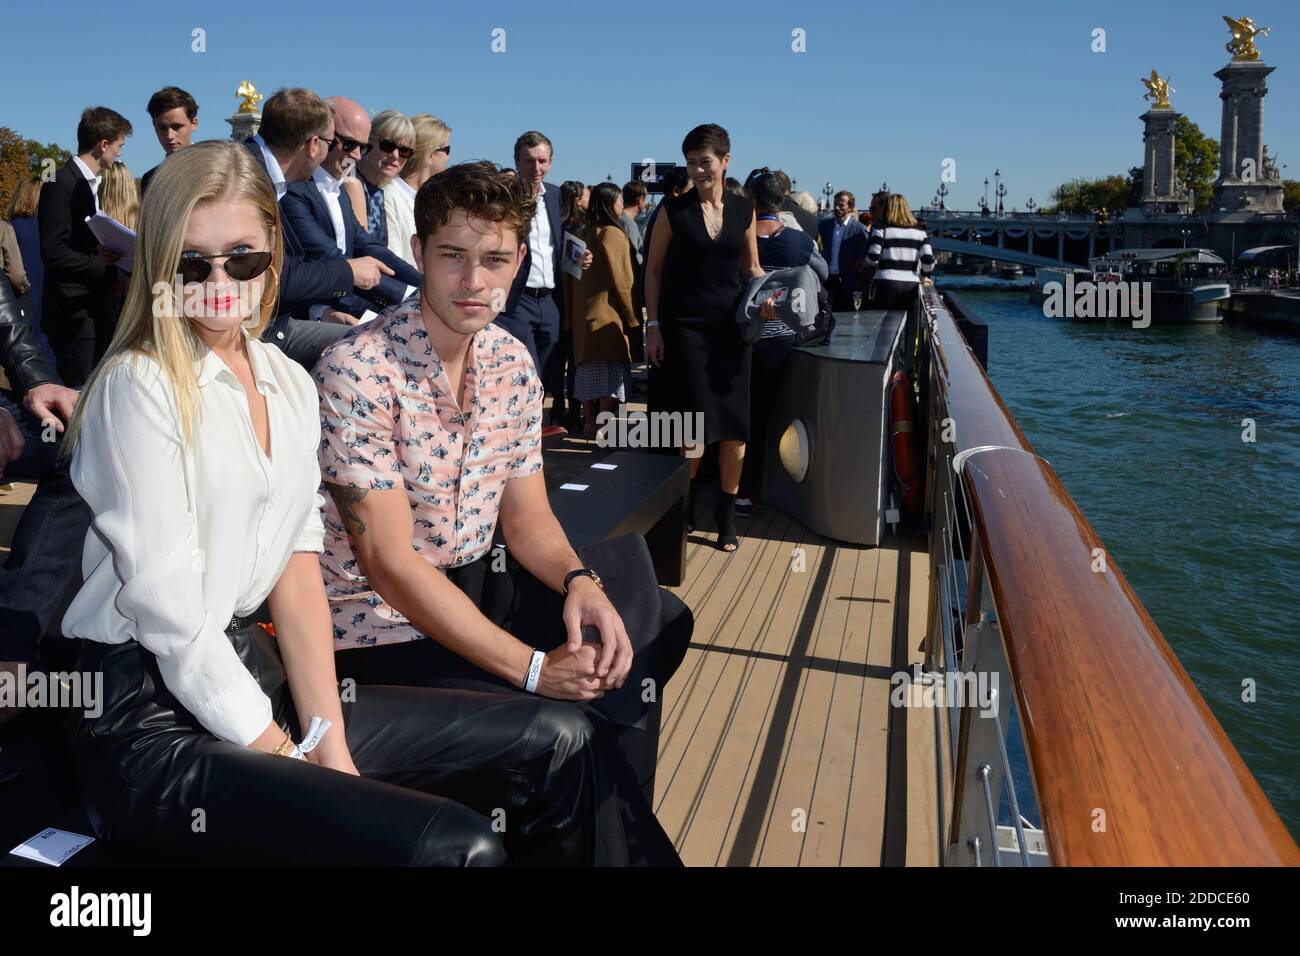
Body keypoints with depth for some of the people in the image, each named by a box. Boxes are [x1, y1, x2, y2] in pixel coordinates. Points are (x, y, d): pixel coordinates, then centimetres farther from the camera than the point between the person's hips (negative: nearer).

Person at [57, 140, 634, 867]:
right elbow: (171, 614, -16)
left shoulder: (290, 383, 9)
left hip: (258, 677, 7)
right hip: (157, 726, -7)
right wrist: (290, 762, -12)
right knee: (455, 847, -27)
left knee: (556, 745, 2)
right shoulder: (139, 387, -11)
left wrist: (331, 749, -7)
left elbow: (297, 576, 3)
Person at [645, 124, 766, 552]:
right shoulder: (674, 209, 0)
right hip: (686, 325, -3)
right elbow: (653, 269, 3)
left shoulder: (743, 210, 7)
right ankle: (684, 504, 19)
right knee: (697, 421, -3)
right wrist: (653, 324, -3)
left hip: (731, 325, 3)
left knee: (736, 425, 1)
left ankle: (727, 512, 16)